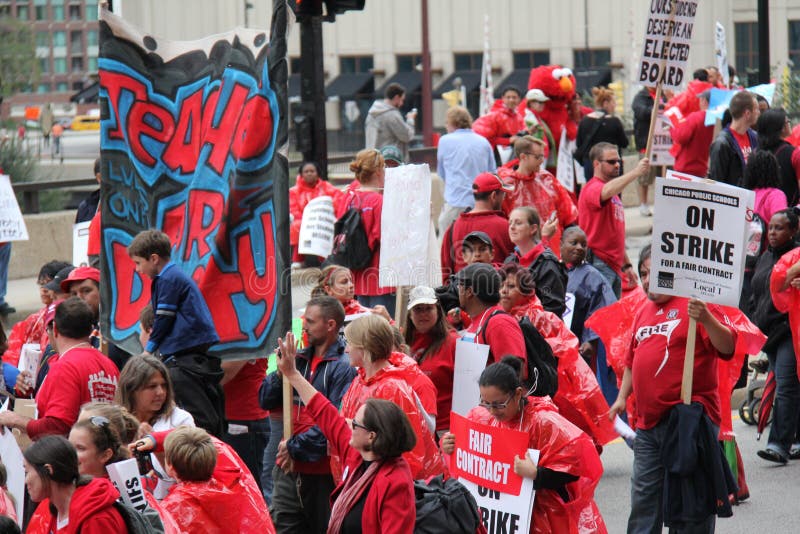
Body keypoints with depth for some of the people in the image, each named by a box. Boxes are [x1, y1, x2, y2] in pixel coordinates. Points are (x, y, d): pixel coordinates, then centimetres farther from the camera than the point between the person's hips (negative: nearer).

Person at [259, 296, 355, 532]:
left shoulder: (343, 367, -11)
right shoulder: (299, 359, 11)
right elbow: (265, 401, 12)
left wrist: (295, 447, -15)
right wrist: (281, 371, -6)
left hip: (322, 470, -6)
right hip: (288, 468, 6)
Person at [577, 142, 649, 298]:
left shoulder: (614, 195, 22)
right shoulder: (593, 188, -8)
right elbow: (607, 192, -34)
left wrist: (626, 264, 26)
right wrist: (636, 172, -39)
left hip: (615, 266, 10)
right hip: (599, 263, -10)